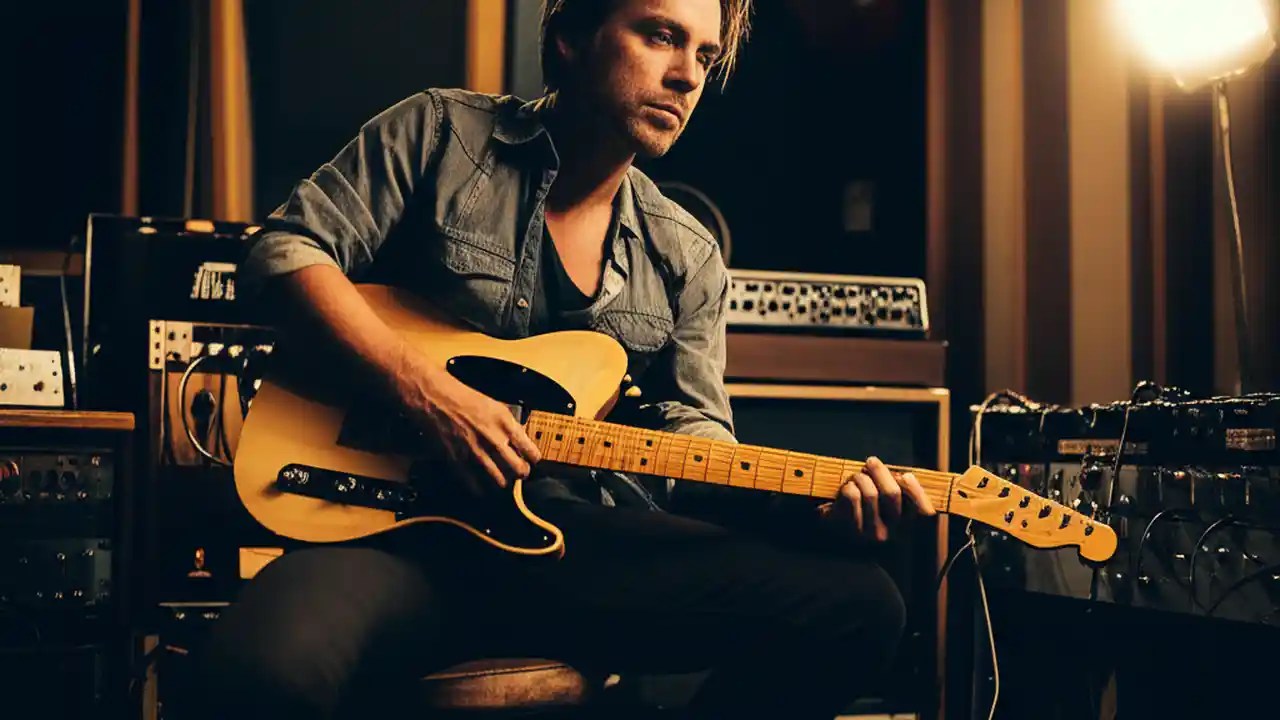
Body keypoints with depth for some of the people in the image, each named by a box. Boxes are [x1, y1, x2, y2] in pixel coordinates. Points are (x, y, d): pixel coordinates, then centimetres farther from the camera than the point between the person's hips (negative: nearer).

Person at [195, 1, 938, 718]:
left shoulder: (687, 258, 13)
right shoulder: (443, 134, 4)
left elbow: (693, 437, 10)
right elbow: (284, 251, 0)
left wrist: (807, 505, -12)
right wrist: (424, 389, -14)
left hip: (581, 537, 4)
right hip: (402, 518, -3)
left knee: (856, 607, -15)